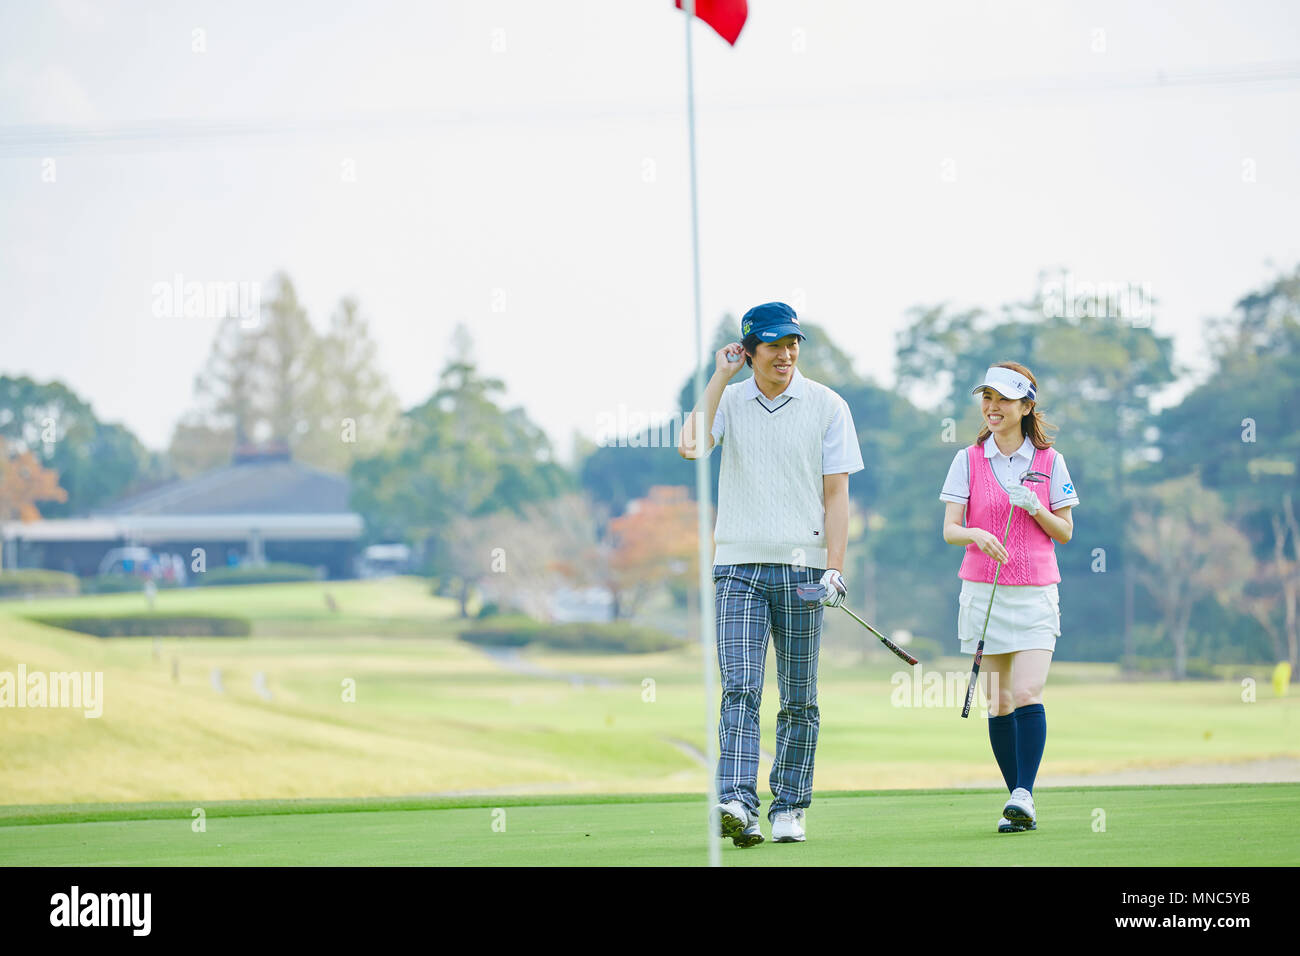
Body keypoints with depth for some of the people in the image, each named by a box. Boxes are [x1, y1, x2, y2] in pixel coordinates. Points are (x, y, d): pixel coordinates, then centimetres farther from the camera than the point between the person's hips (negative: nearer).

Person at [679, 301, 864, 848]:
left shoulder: (826, 406, 4)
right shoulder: (729, 401, 8)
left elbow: (836, 493, 1)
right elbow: (690, 446, -12)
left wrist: (834, 568, -8)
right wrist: (720, 377, -6)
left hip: (802, 567, 0)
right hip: (738, 566, 0)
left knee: (799, 701, 4)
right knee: (740, 689, -12)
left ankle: (789, 808, 12)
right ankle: (738, 805, -22)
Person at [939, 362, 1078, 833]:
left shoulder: (1049, 460, 4)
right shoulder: (968, 461, 5)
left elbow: (1064, 532, 7)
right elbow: (949, 529, -1)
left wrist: (1034, 507, -12)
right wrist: (977, 535, -23)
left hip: (1036, 593, -1)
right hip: (984, 592, 1)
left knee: (1028, 694, -17)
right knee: (998, 702, 2)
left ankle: (1024, 793, -19)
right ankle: (1019, 805, 8)